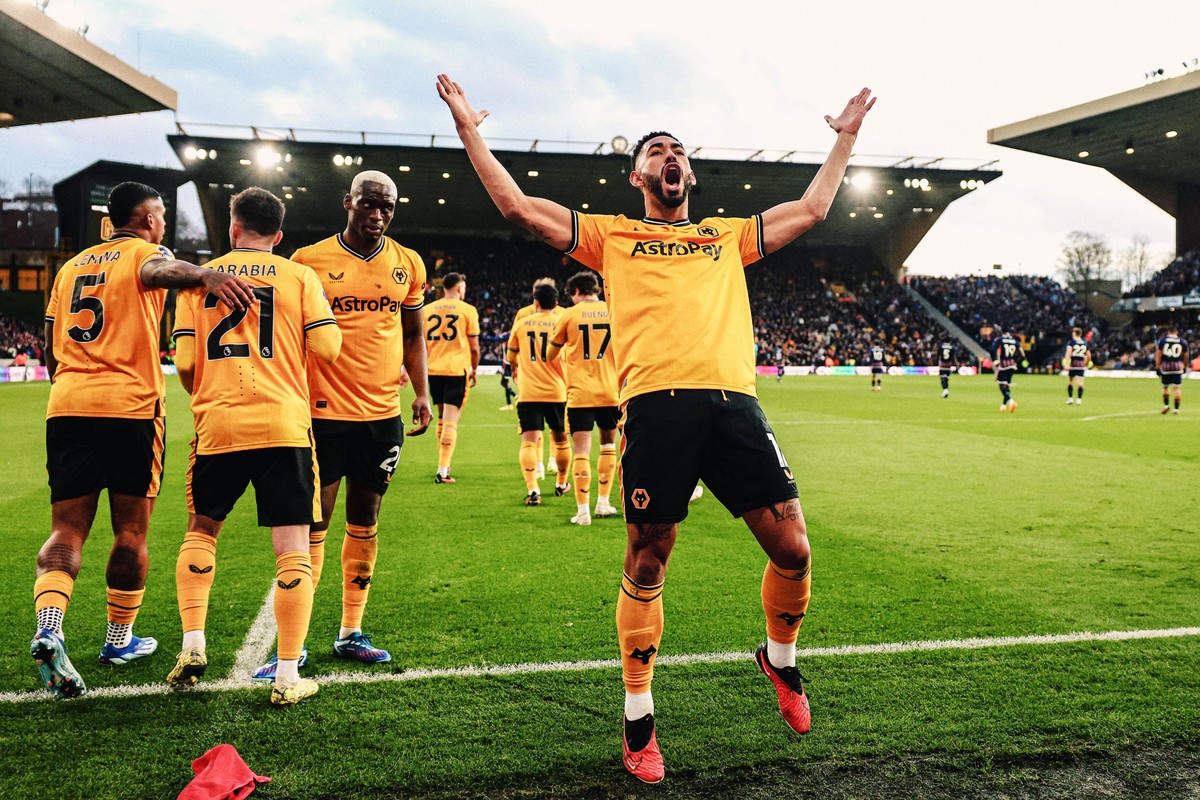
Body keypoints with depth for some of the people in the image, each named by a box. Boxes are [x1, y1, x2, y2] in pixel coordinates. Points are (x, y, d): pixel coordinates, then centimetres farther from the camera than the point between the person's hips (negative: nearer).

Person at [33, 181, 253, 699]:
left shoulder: (70, 267, 21)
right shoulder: (145, 252, 3)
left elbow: (51, 353, 21)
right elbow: (158, 271, -25)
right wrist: (205, 275, -45)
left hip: (66, 406, 5)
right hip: (131, 406, -5)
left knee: (67, 530, 5)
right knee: (131, 533, 9)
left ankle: (48, 629, -17)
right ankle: (119, 640, 21)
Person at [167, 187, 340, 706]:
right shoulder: (299, 277, 4)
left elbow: (185, 363, 3)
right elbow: (328, 349, -5)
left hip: (217, 425, 2)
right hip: (284, 425, -2)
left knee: (201, 529, 23)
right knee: (293, 548, 2)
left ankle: (193, 644, 15)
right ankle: (288, 677, 2)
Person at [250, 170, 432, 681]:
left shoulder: (407, 264, 8)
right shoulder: (310, 260, -2)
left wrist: (422, 392, 7)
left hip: (384, 413, 4)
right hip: (325, 411, -3)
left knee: (365, 520, 10)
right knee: (313, 524, -2)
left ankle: (351, 633, 21)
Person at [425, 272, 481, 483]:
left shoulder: (428, 309, 10)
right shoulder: (467, 310, -1)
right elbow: (474, 347, -1)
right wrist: (474, 370, 13)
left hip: (433, 370, 5)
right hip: (456, 370, -4)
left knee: (442, 418, 20)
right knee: (451, 421, -5)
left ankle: (443, 464, 27)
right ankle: (443, 471, -10)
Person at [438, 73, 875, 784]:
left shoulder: (728, 235, 28)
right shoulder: (612, 236, 20)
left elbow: (812, 209, 34)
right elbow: (518, 206, 17)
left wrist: (846, 137, 41)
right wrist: (471, 131, 19)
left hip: (734, 400, 3)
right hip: (658, 404, -2)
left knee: (793, 549, 0)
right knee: (646, 567, 1)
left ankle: (781, 658, 31)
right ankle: (639, 718, 18)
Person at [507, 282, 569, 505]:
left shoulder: (521, 323, 6)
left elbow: (511, 356, 21)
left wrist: (516, 369, 43)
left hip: (528, 392, 0)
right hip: (557, 391, 0)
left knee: (529, 440, -3)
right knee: (561, 438, 17)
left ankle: (532, 489, -19)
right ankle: (561, 484, 33)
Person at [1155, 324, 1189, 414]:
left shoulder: (1162, 341, 0)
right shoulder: (1183, 341, 4)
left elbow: (1158, 356, -1)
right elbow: (1186, 356, 11)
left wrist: (1158, 368, 4)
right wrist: (1185, 366, 24)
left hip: (1165, 366, 0)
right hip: (1178, 366, 0)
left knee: (1165, 386, 17)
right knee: (1177, 388, 2)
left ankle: (1166, 404, 10)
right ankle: (1176, 408, 1)